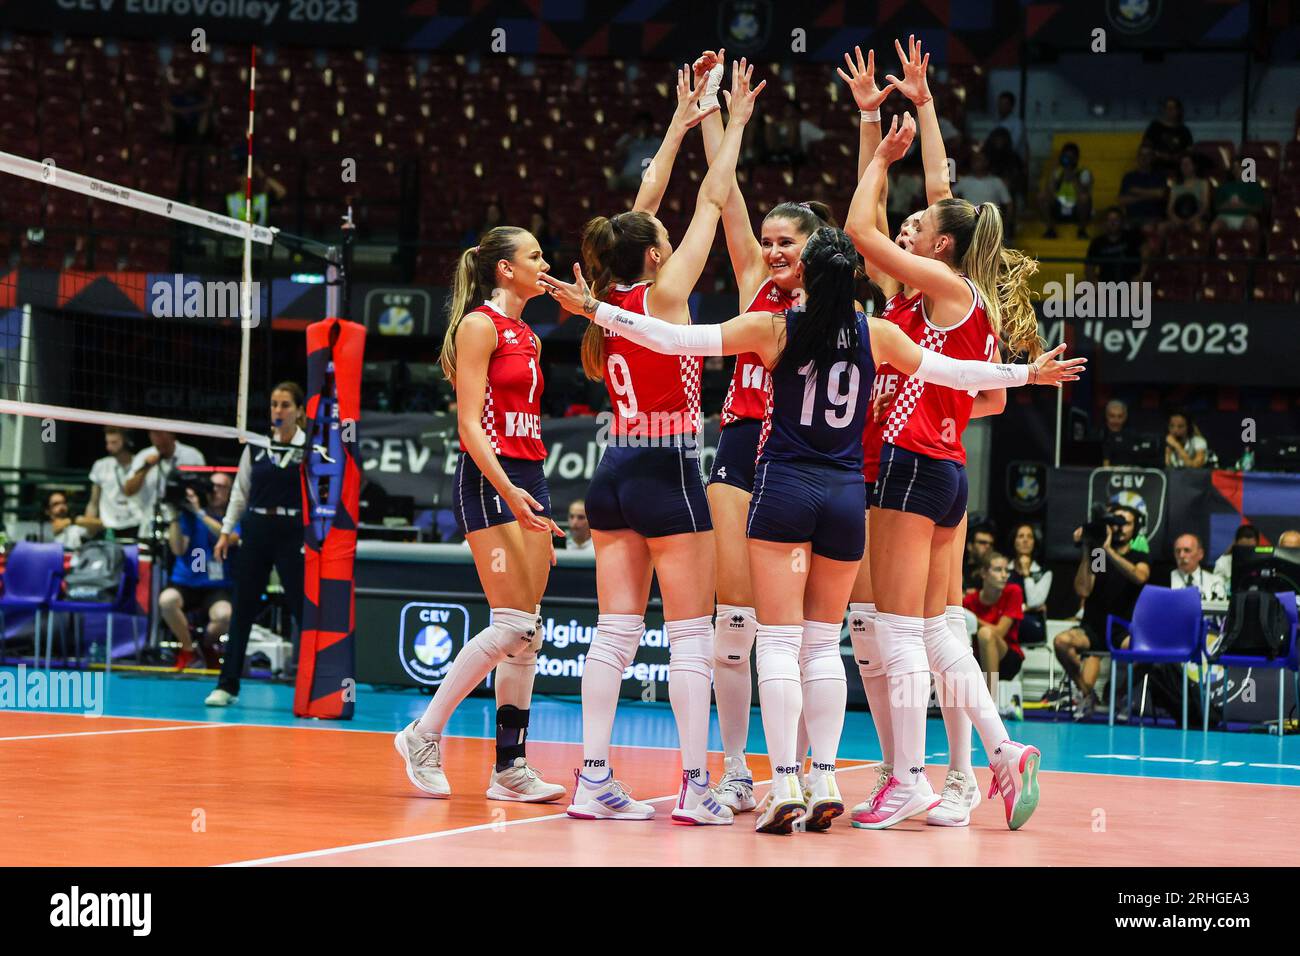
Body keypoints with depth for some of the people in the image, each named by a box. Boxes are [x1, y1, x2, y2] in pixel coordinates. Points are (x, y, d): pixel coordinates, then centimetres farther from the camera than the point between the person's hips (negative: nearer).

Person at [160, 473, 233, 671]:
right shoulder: (189, 514, 5)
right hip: (185, 582, 1)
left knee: (224, 615, -34)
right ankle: (187, 649, -7)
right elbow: (178, 549, -5)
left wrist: (200, 513, -22)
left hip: (218, 587, -1)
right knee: (167, 600, -34)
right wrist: (175, 516, -14)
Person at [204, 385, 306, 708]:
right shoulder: (256, 445, 8)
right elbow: (240, 491, 14)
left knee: (304, 608, -3)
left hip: (293, 534, -3)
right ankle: (228, 684, 12)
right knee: (241, 608, 5)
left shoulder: (309, 448, -2)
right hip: (255, 530, 3)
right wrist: (227, 530, 9)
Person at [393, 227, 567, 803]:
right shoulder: (480, 325, -6)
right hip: (489, 481, -8)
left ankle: (510, 768, 6)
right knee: (512, 624, -15)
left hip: (529, 481, 9)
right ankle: (423, 735, -3)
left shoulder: (527, 337, 19)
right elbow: (469, 421, -13)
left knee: (528, 631, 3)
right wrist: (507, 490, -24)